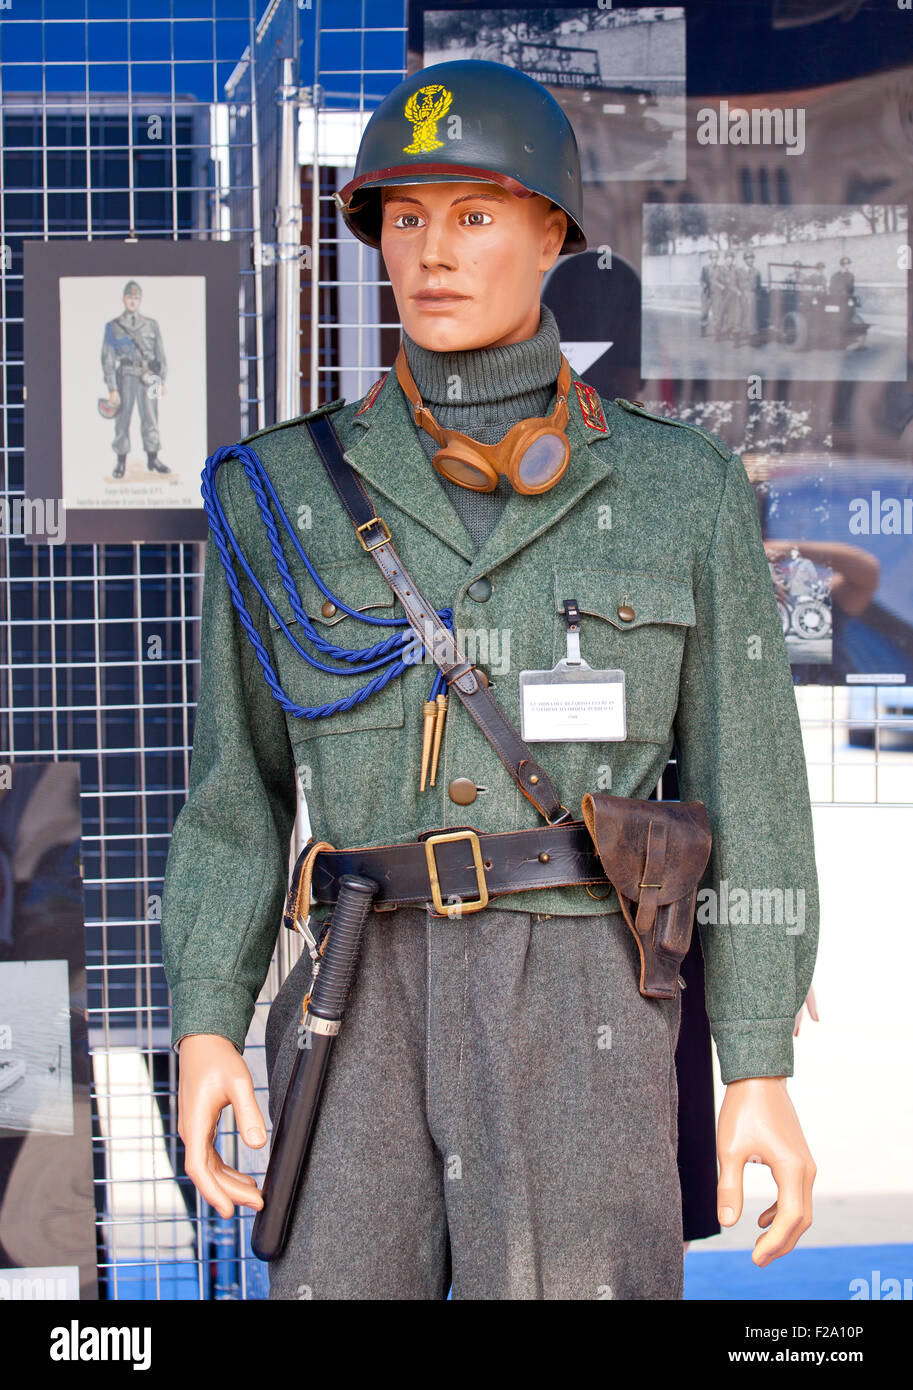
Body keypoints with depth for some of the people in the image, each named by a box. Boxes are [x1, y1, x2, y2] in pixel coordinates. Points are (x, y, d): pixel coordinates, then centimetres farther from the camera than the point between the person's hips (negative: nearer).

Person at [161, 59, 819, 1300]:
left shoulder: (681, 489, 3)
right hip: (371, 1012, 2)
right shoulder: (289, 490, 7)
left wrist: (761, 1073, -1)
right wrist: (204, 1030, 0)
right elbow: (241, 783, 11)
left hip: (582, 1011, -1)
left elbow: (748, 791, 4)